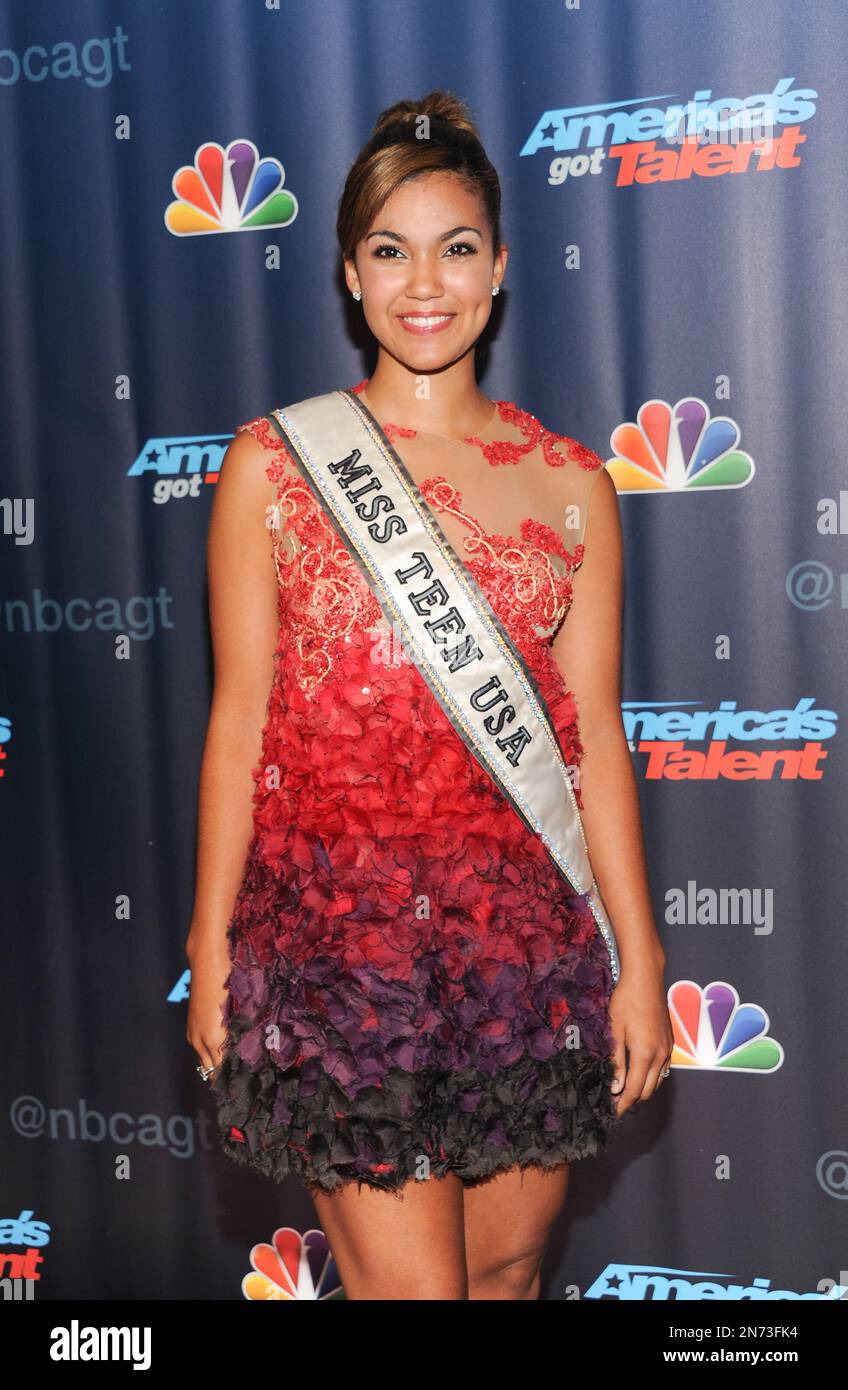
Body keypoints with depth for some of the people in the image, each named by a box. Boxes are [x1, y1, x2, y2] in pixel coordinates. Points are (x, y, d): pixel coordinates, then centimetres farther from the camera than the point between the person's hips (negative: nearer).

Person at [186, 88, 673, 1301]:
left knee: (508, 1266, 15)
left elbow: (596, 737, 6)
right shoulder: (273, 462, 0)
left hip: (530, 933, 3)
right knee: (407, 1282, -1)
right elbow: (239, 720, 0)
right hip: (341, 924, -2)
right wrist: (211, 946, 1)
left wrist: (640, 959, 5)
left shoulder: (570, 482, 5)